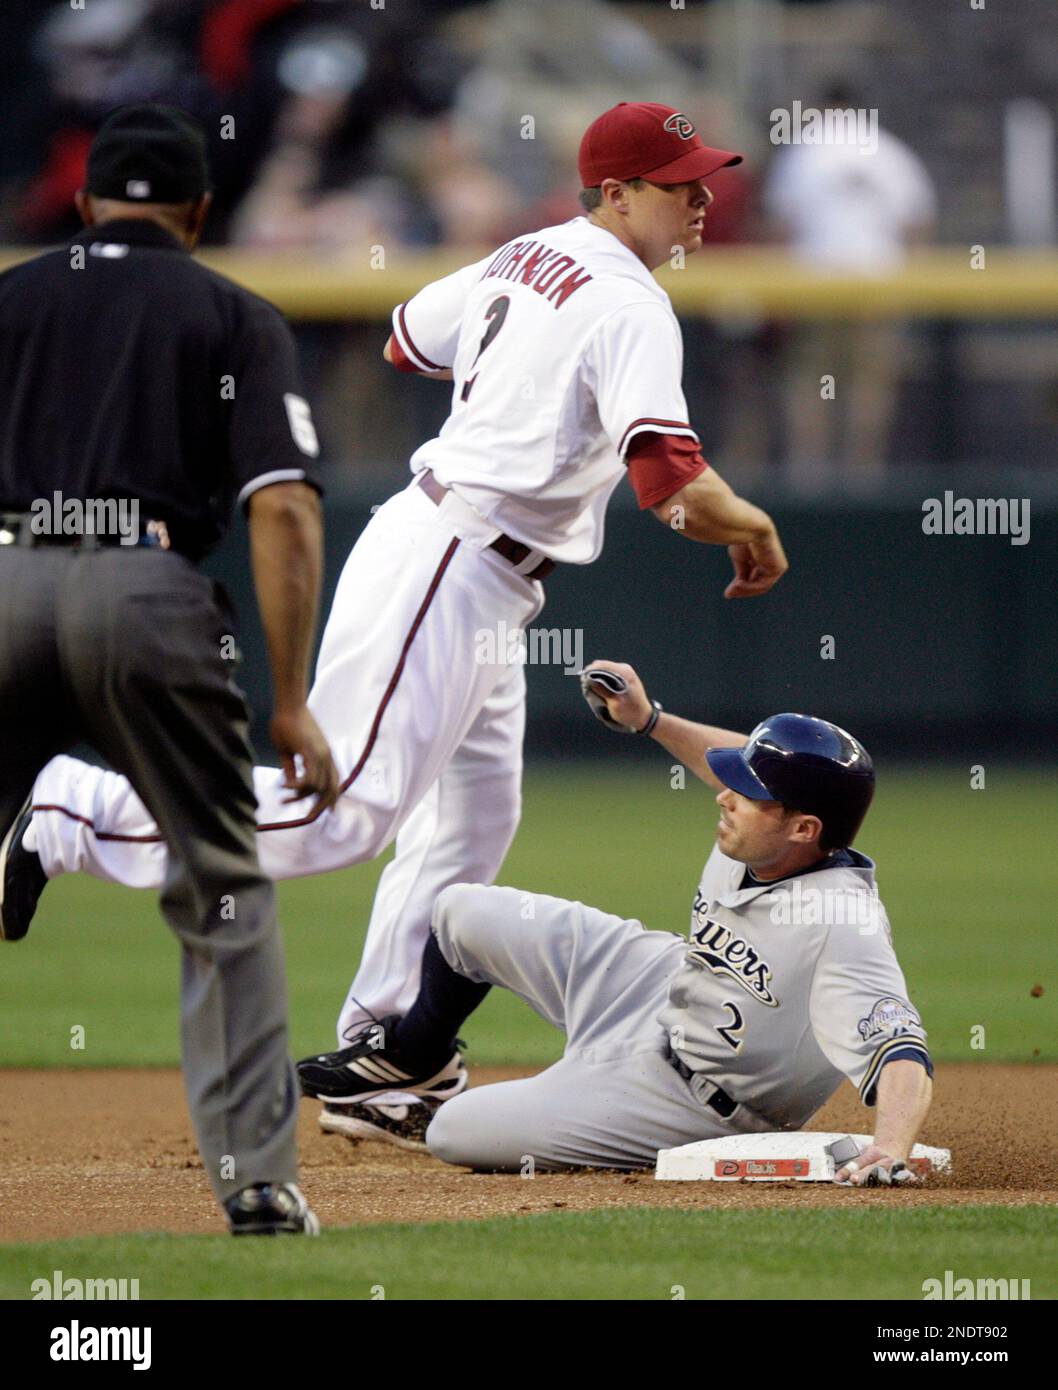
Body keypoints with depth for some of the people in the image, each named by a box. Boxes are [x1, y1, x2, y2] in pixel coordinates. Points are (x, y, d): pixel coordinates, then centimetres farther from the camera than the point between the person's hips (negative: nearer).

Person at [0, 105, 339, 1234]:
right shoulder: (236, 319, 15)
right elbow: (283, 511, 1)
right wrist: (292, 705, 0)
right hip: (145, 587, -1)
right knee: (223, 891, 11)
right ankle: (256, 1174, 5)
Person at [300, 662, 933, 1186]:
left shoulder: (846, 924, -38)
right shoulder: (763, 821, -14)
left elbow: (902, 1049, -48)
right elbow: (748, 763, 12)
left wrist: (891, 1150, -66)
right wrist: (650, 719, 8)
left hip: (688, 1105, -8)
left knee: (454, 1134, -12)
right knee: (463, 914, 16)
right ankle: (410, 1052, 48)